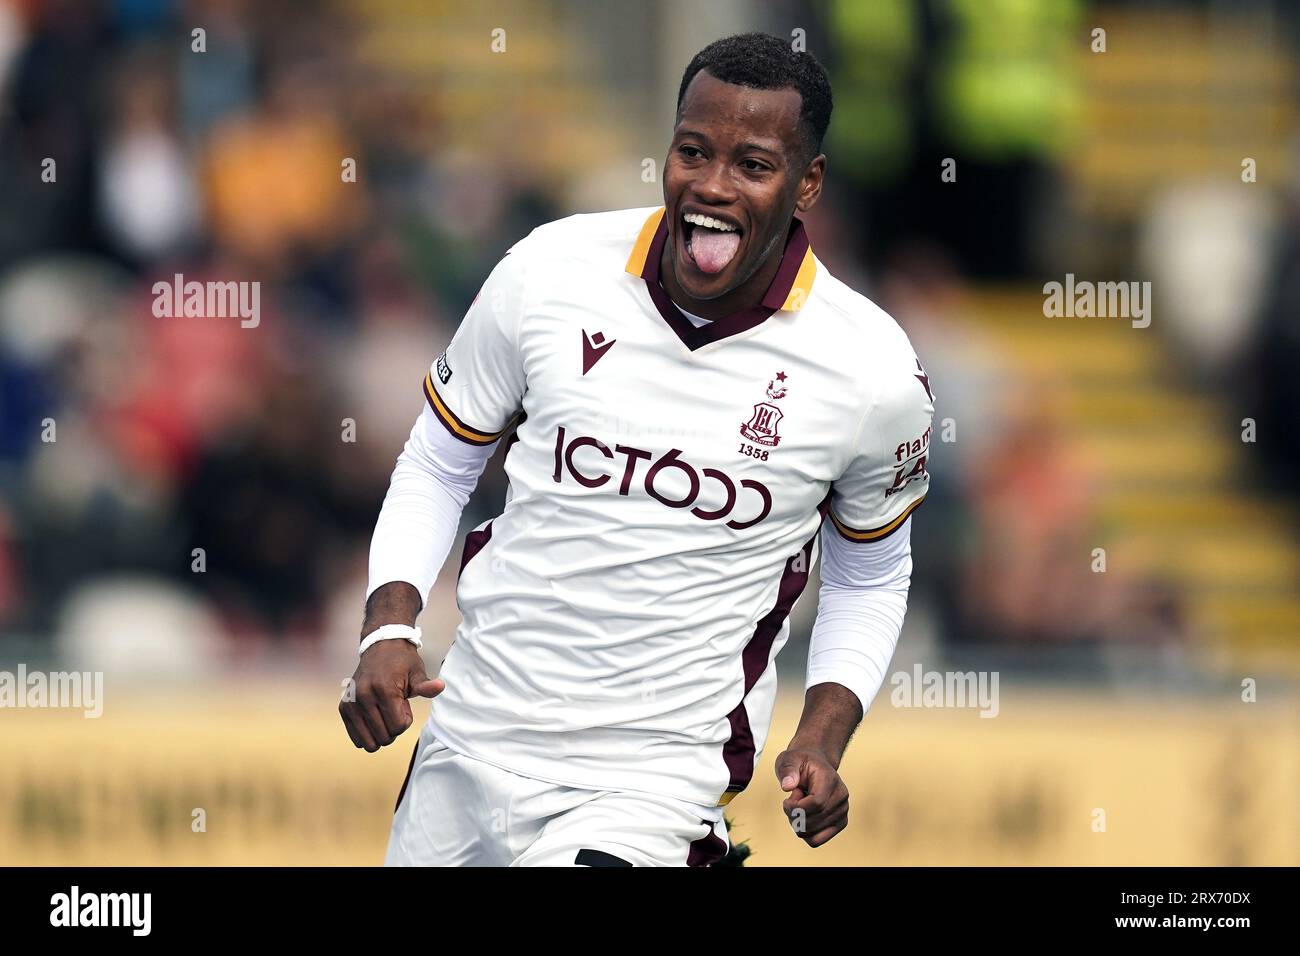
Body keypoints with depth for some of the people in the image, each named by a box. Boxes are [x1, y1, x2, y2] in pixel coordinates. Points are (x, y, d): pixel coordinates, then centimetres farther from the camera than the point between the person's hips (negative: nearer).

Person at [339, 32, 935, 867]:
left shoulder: (874, 374, -8)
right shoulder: (550, 272, -6)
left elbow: (869, 578, 9)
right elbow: (438, 463, 8)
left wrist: (823, 740, -5)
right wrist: (390, 627, -6)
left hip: (655, 785, -3)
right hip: (473, 744, 3)